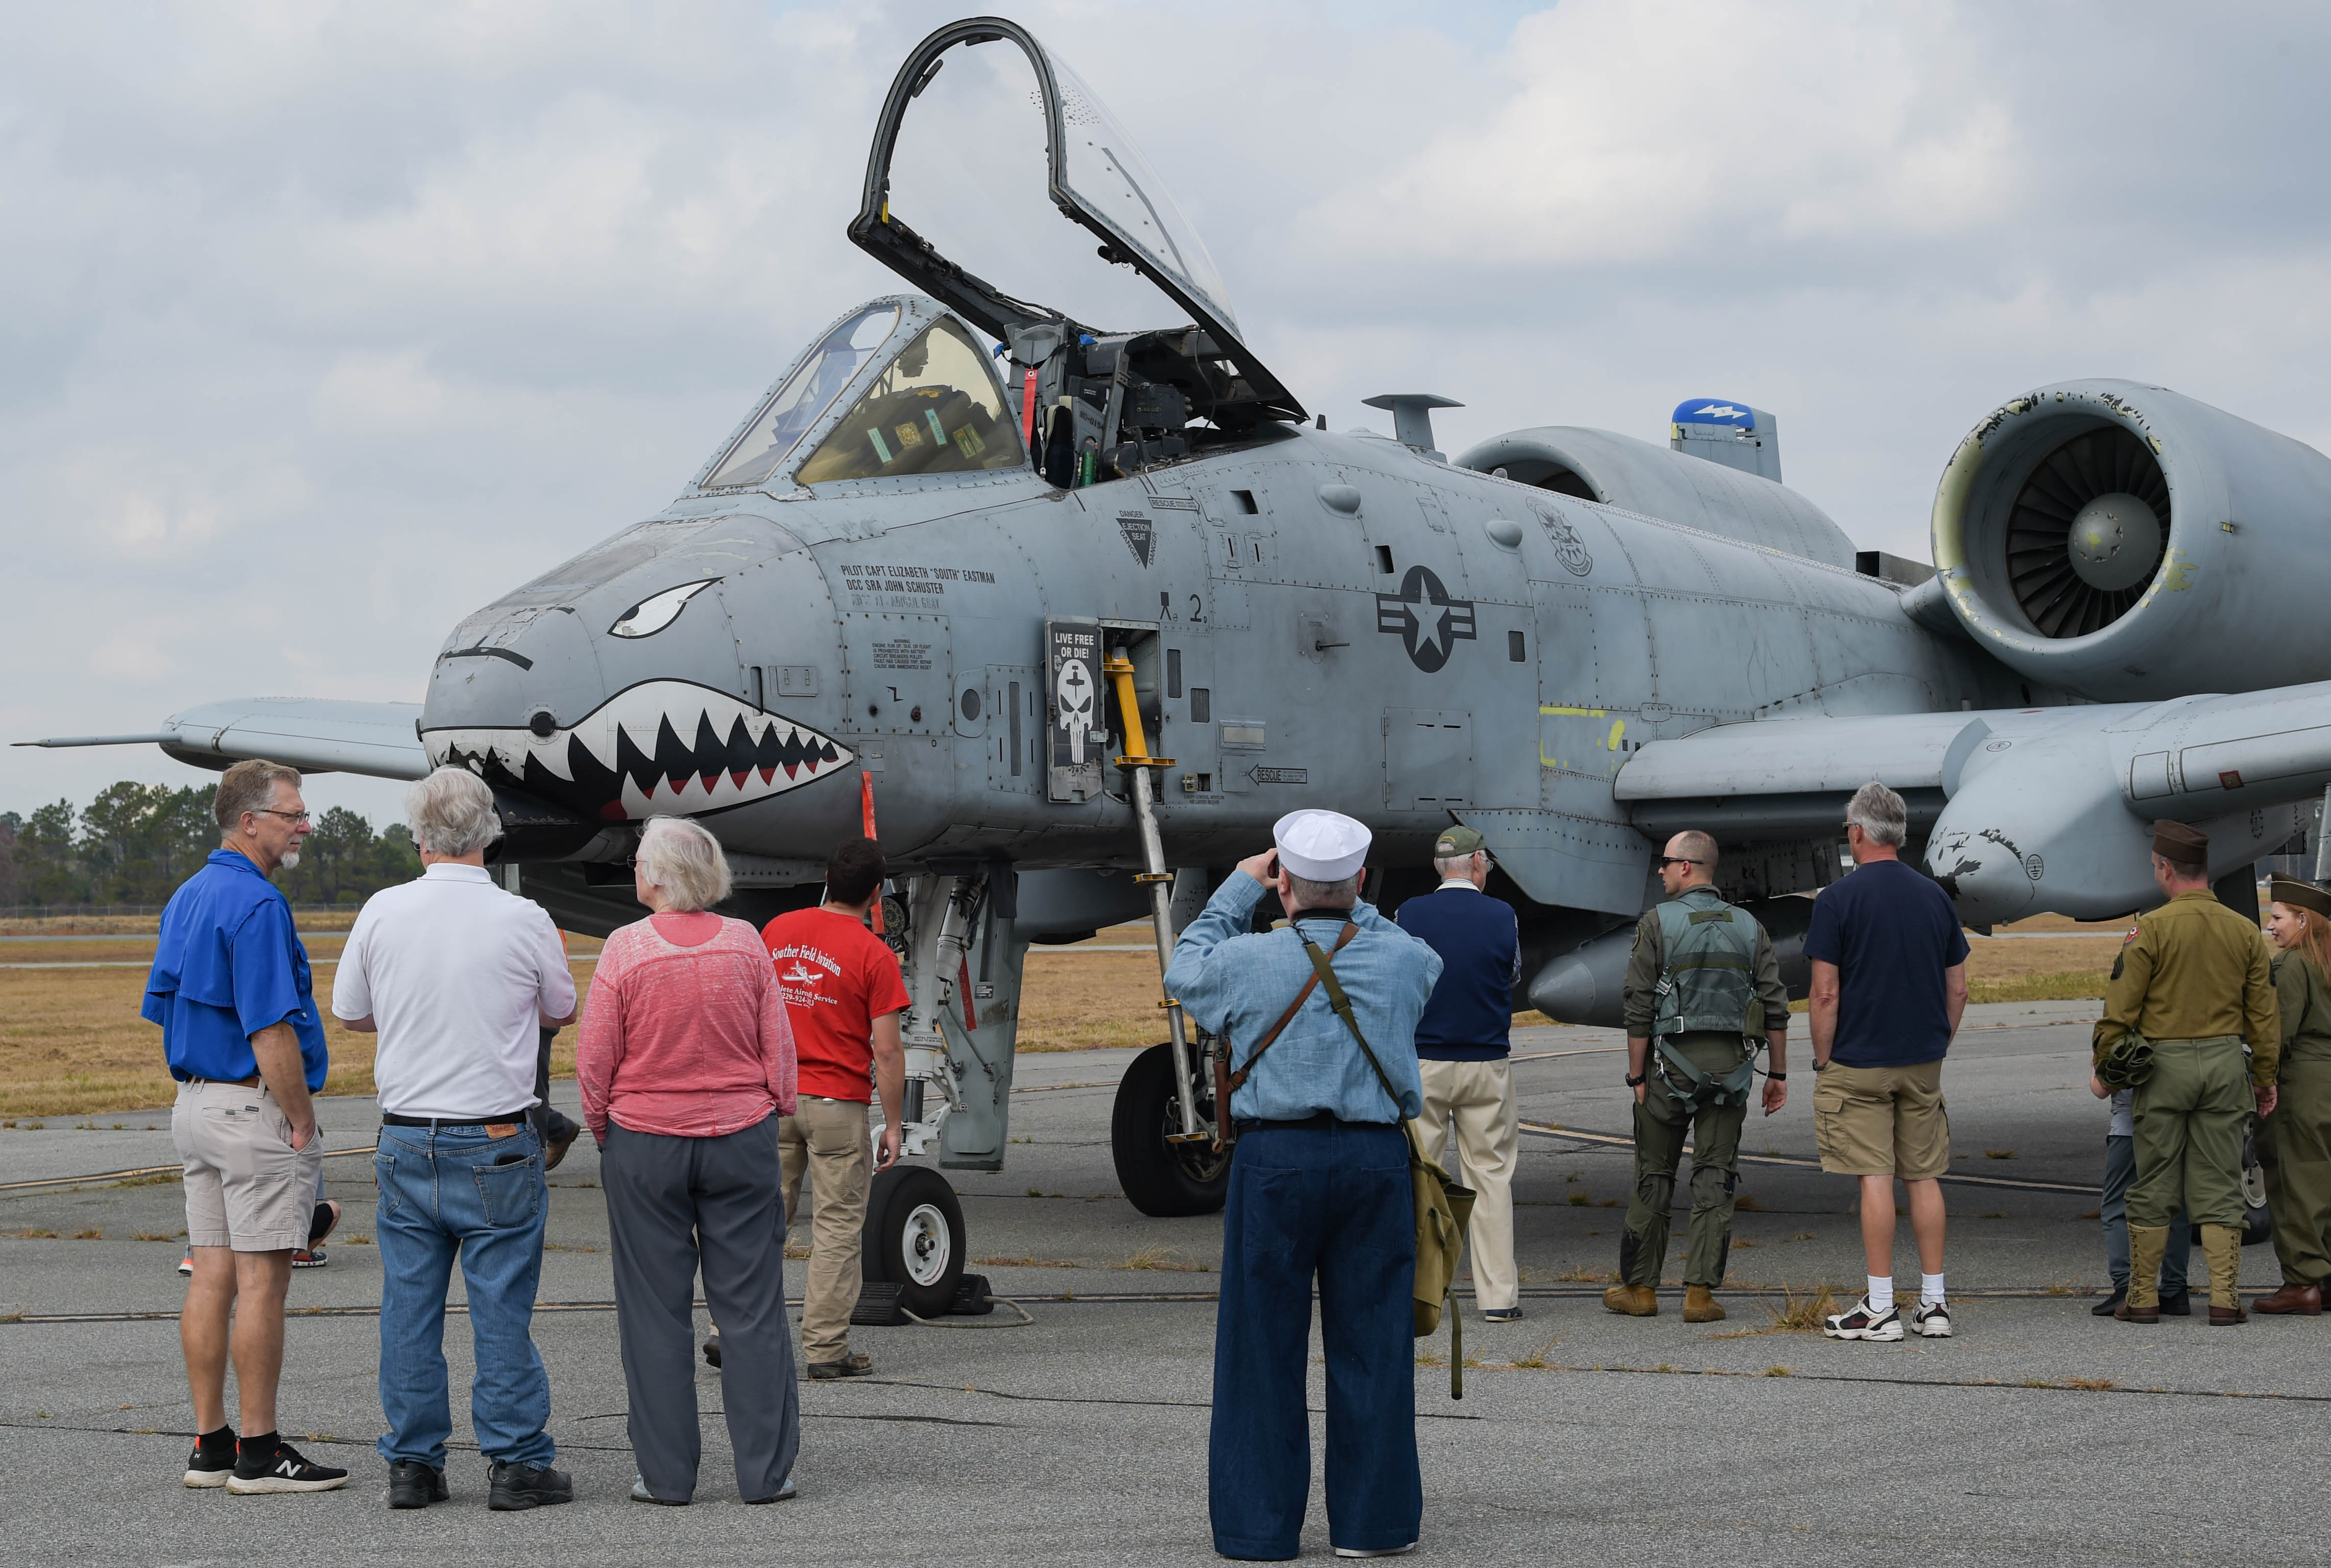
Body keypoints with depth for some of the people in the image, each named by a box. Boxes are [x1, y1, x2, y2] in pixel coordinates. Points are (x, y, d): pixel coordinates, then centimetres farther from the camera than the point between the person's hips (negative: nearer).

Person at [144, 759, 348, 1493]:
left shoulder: (187, 897, 14)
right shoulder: (256, 903, -16)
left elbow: (164, 1009, 18)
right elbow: (270, 1030, -21)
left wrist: (200, 1090, 19)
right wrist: (302, 1122, -14)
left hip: (195, 1104, 9)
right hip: (255, 1107, -9)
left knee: (212, 1278, 9)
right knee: (261, 1281, -5)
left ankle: (211, 1445, 12)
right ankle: (258, 1452, -2)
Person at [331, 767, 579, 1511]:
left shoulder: (382, 913, -3)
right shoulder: (523, 920, -9)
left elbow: (349, 1012, 10)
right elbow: (562, 1011, 8)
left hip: (407, 1139, 2)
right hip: (497, 1143, -2)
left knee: (410, 1305, 8)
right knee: (501, 1307, 2)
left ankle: (411, 1463, 13)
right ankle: (516, 1462, 5)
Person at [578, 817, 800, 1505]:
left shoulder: (626, 949, -10)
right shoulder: (745, 944, -2)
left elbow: (596, 1060, -5)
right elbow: (779, 1047, 2)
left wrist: (601, 1126, 11)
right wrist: (776, 1113, 16)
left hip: (646, 1141, -2)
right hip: (742, 1138, 2)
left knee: (656, 1313, 6)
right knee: (752, 1307, 6)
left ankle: (667, 1473, 8)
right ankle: (766, 1470, 7)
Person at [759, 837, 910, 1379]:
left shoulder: (776, 931, 4)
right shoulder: (874, 955, -10)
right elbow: (885, 1052, -11)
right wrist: (893, 1125, -4)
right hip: (837, 1104, -4)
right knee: (838, 1226, 3)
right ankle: (826, 1348, 3)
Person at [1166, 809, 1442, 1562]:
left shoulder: (1247, 960, -5)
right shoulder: (1401, 960, 1)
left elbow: (1185, 968, 19)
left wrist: (1239, 888, 27)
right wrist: (1346, 900, 31)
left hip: (1275, 1158, -2)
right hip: (1374, 1159, 2)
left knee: (1263, 1345, 5)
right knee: (1371, 1342, 7)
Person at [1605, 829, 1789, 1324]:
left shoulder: (1657, 922, -4)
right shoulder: (1749, 926, 7)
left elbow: (1638, 1007, -7)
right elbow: (1775, 1006, 5)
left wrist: (1637, 1076, -2)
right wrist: (1778, 1073, 11)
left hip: (1673, 1062, -2)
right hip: (1731, 1065, 3)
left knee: (1653, 1176, 8)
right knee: (1714, 1180, 4)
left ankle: (1640, 1288, 15)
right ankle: (1701, 1293, 0)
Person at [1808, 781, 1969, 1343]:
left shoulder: (1839, 898, -9)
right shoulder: (1935, 897, 7)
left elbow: (1826, 994, -11)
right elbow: (1958, 989, 9)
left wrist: (1823, 1063, -2)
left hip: (1859, 1062, -5)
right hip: (1923, 1064, 5)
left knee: (1875, 1179, -4)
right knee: (1924, 1177, 8)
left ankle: (1879, 1308, -3)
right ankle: (1933, 1303, 10)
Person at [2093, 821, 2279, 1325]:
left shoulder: (2152, 928, -9)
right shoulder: (2244, 930, 4)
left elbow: (2121, 1010, -8)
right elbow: (2264, 1013, 8)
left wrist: (2103, 1069, 4)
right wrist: (2265, 1078, 16)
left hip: (2164, 1061, -3)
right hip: (2225, 1061, 3)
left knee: (2153, 1188, 4)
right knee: (2219, 1189, 6)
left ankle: (2143, 1298, 8)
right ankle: (2225, 1299, 1)